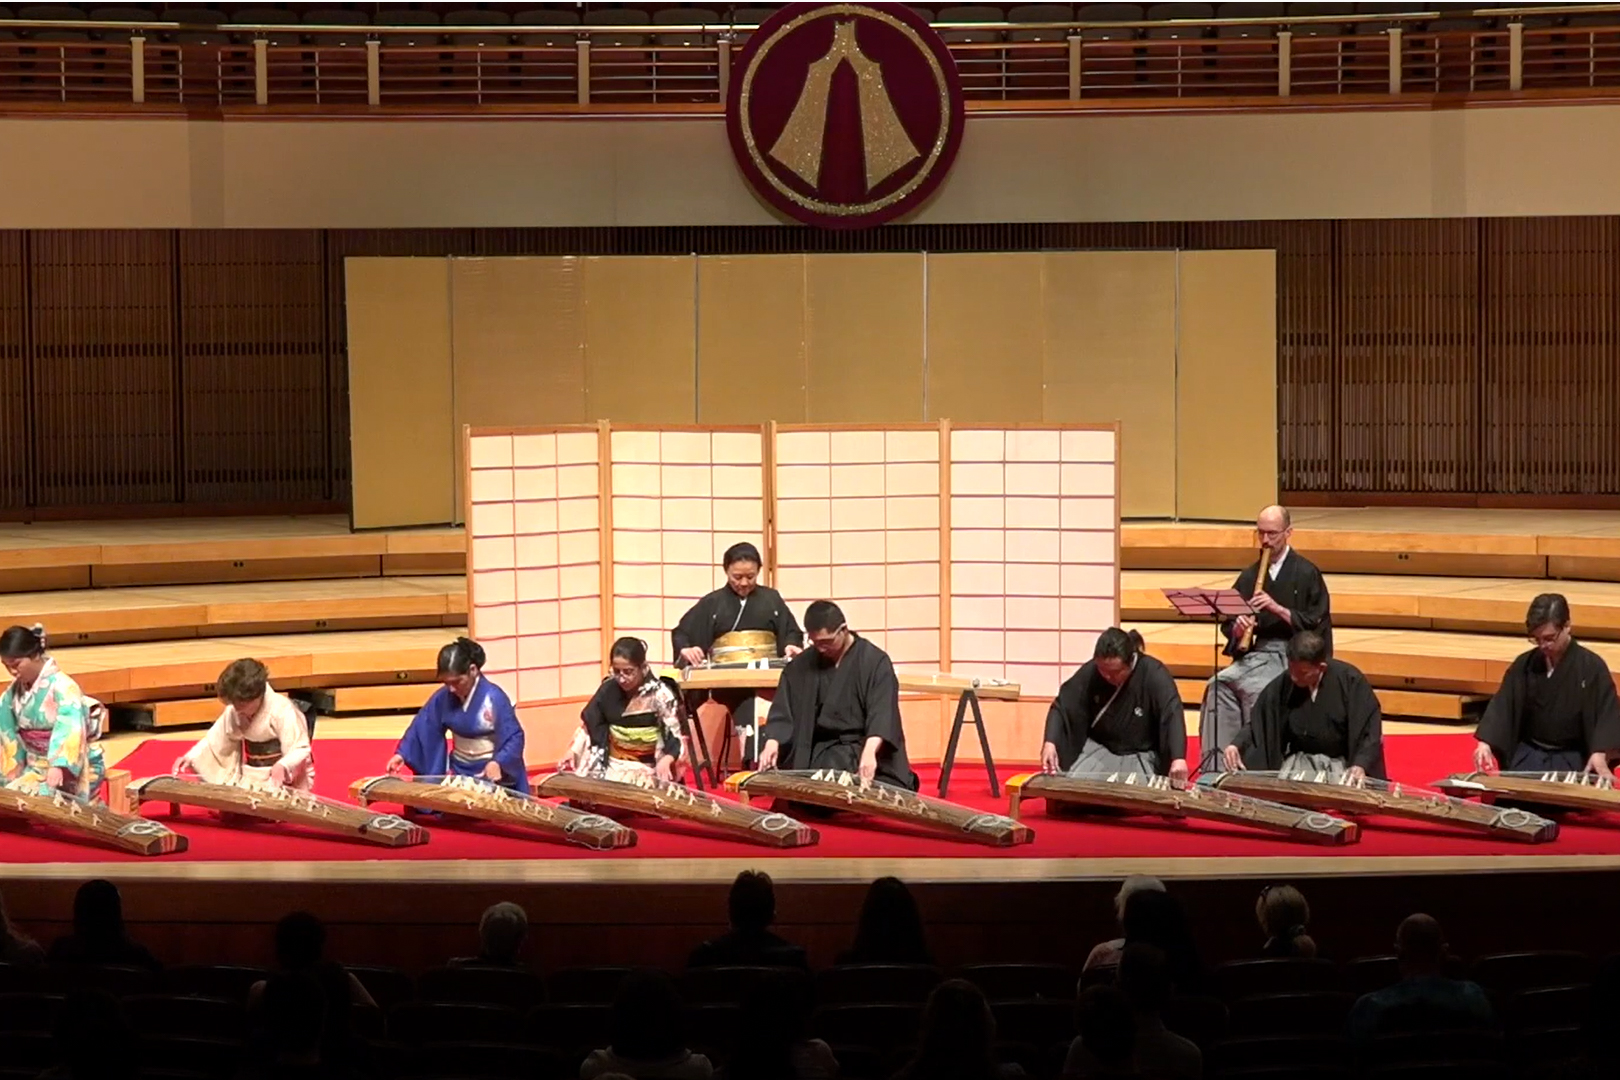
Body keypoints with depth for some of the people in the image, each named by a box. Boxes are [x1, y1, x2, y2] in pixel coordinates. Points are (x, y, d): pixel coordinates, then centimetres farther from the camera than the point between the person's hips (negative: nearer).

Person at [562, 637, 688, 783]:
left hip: (646, 770, -4)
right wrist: (573, 751, -2)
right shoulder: (609, 688, -1)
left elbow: (675, 735, -14)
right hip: (612, 765, 4)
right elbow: (588, 723, 12)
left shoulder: (660, 694, -12)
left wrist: (666, 760, -34)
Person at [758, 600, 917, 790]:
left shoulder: (875, 661, -6)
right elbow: (783, 710, 3)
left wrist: (869, 751, -37)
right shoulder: (801, 665, 6)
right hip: (820, 753, 2)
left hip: (867, 748, -2)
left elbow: (881, 712, -18)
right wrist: (772, 743, -19)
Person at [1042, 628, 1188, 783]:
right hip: (1098, 749, 3)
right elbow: (1062, 706, -7)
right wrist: (1050, 742, -24)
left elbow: (1173, 716, -30)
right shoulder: (1090, 672, -12)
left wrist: (1178, 758, -47)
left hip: (1141, 756, -3)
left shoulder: (1154, 675, -20)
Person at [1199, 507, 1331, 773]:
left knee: (1253, 689, -34)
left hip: (1291, 655, -5)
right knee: (1218, 686, -25)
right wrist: (1236, 629, -7)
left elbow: (1316, 624, -5)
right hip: (1252, 655, 5)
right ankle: (1214, 766, -24)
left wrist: (1278, 609, -15)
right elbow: (1227, 624, 17)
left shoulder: (1306, 573, 2)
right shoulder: (1249, 576, 16)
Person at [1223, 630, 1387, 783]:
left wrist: (1360, 765, -29)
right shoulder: (1283, 684, -5)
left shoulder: (1350, 681, -14)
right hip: (1300, 760, 3)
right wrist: (1236, 745, -15)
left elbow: (1370, 730, -12)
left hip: (1343, 762, -3)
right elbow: (1258, 723, 6)